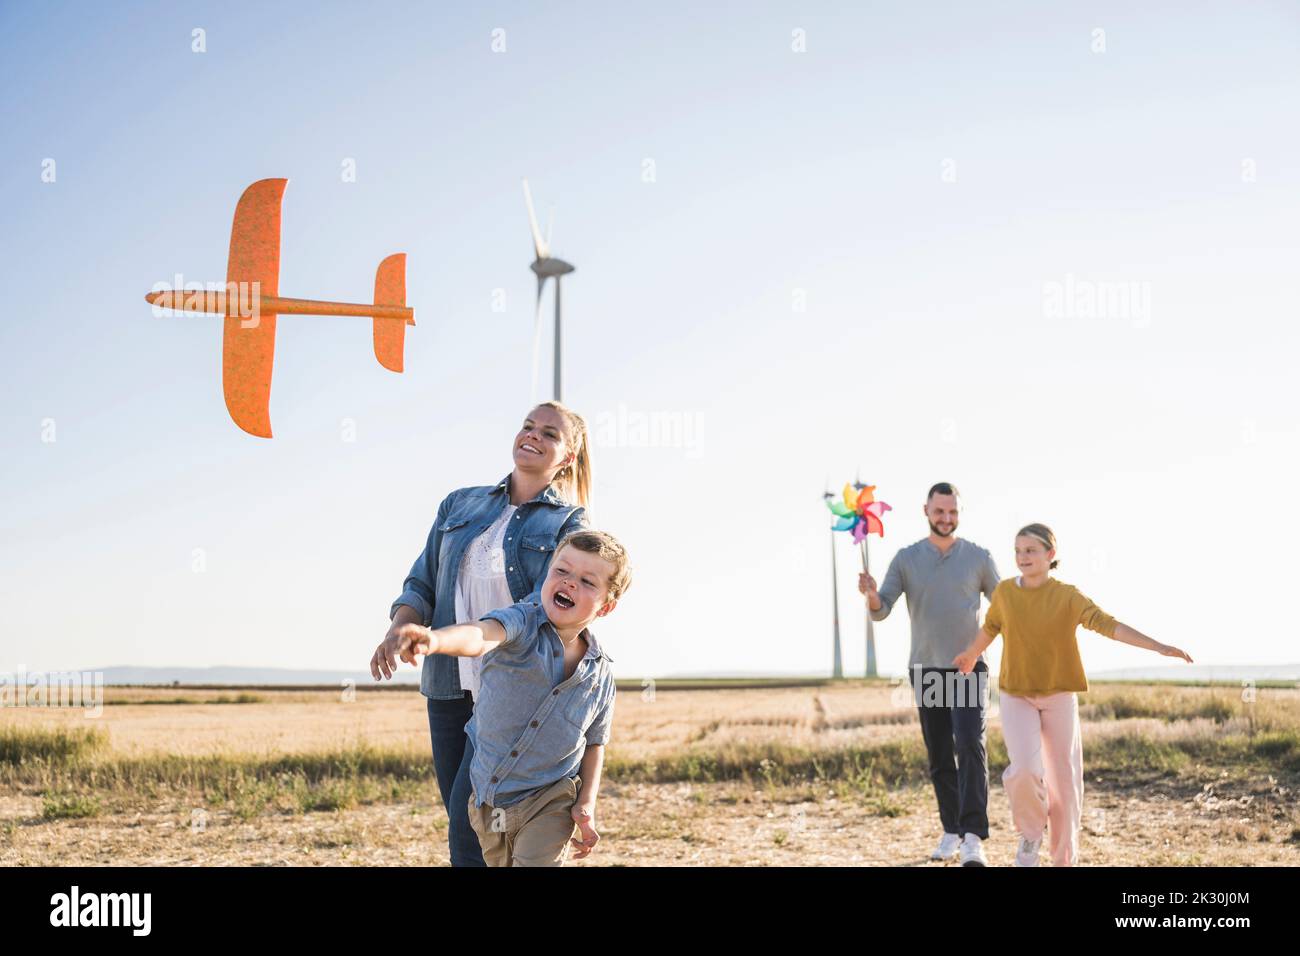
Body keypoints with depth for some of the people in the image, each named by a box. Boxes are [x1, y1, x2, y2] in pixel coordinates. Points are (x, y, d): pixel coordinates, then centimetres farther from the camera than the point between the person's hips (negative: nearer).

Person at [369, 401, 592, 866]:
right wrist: (399, 628, -9)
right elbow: (422, 583, 13)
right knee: (461, 817, 10)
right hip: (448, 685, 5)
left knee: (469, 818, -11)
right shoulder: (460, 505, 13)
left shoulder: (569, 524, 0)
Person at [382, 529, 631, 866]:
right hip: (487, 800, 1)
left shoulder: (600, 674, -6)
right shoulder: (522, 623, -16)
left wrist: (587, 802, -6)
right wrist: (435, 640, -61)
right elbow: (481, 636, -39)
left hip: (549, 803, -1)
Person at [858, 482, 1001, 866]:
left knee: (970, 748, -17)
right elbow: (881, 611, -5)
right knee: (939, 758, 9)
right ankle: (951, 831, 23)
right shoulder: (906, 558, 2)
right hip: (925, 671, 2)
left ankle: (973, 839, -20)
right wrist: (870, 594, -29)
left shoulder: (979, 557, 0)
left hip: (969, 668, -2)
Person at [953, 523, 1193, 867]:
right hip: (1016, 698, 0)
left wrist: (1159, 647, -35)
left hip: (1059, 698, 0)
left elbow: (1108, 624, -22)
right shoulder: (1005, 591, -3)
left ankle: (1065, 859, 20)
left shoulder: (1068, 596, -10)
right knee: (1025, 770, -20)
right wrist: (971, 654, 34)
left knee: (1064, 779, 3)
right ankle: (1030, 832, 9)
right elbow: (990, 626, 17)